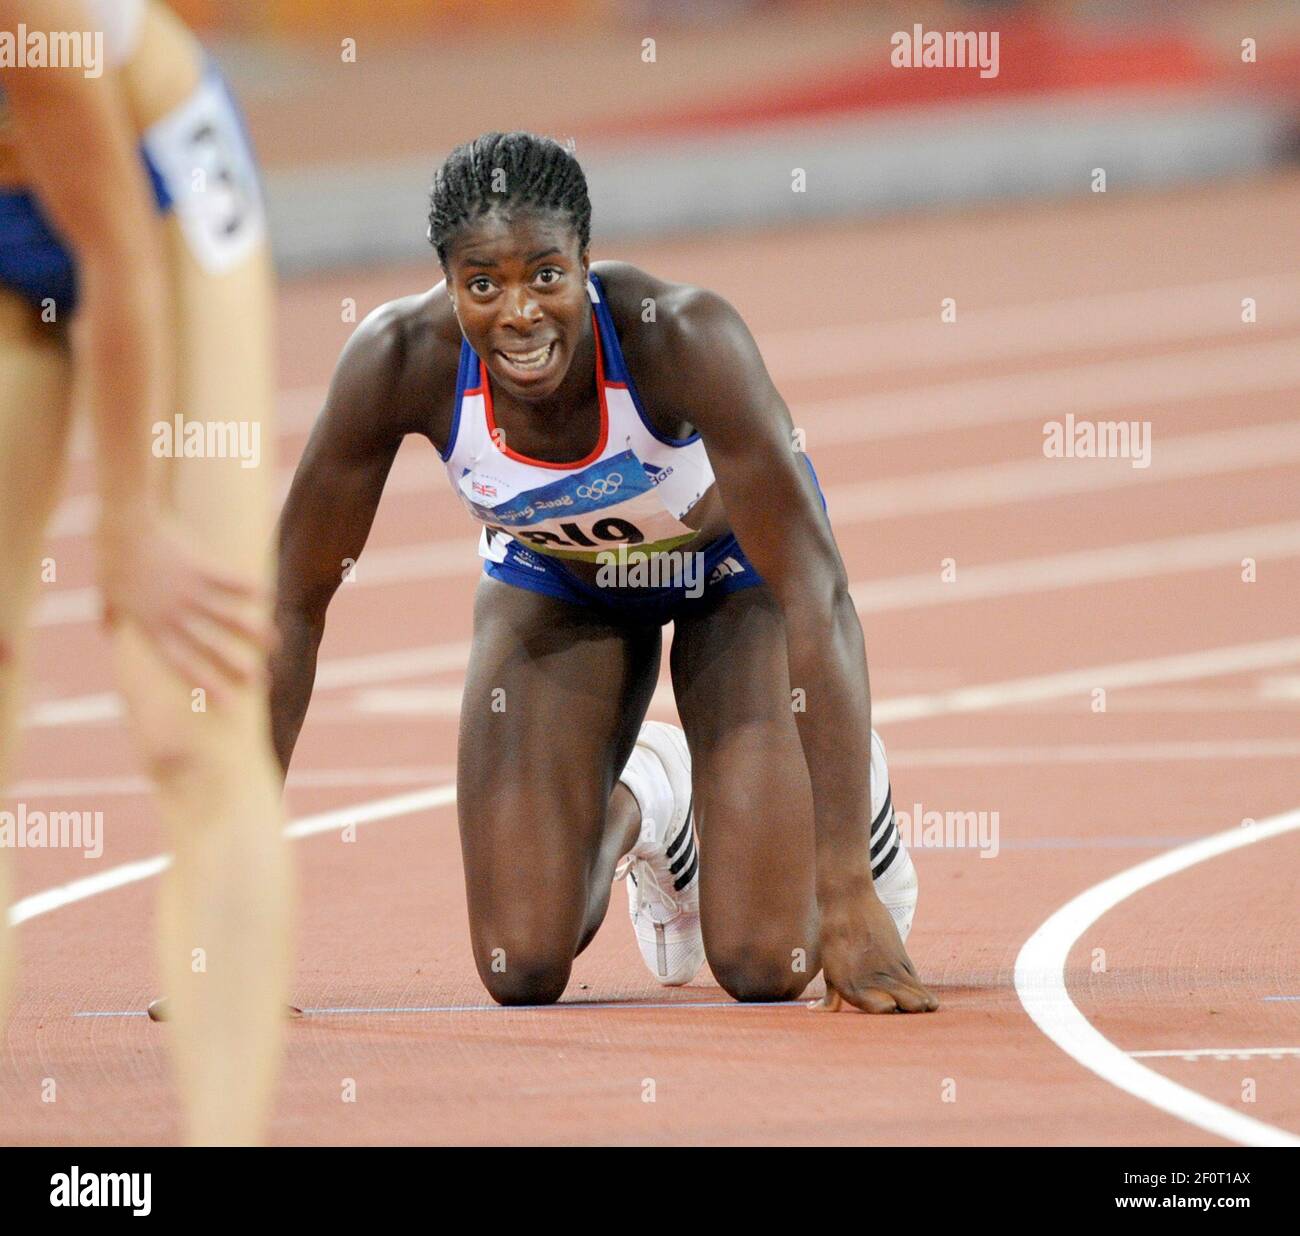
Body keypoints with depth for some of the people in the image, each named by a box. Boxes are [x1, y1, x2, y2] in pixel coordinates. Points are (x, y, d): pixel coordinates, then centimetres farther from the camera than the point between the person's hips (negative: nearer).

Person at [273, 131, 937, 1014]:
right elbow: (293, 606, -23)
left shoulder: (685, 336, -40)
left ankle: (853, 790, 26)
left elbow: (817, 594, -39)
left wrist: (849, 894, -44)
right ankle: (634, 809, 29)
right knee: (523, 971, -6)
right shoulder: (402, 360, -33)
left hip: (733, 566, -2)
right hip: (554, 576, 2)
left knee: (763, 967, -10)